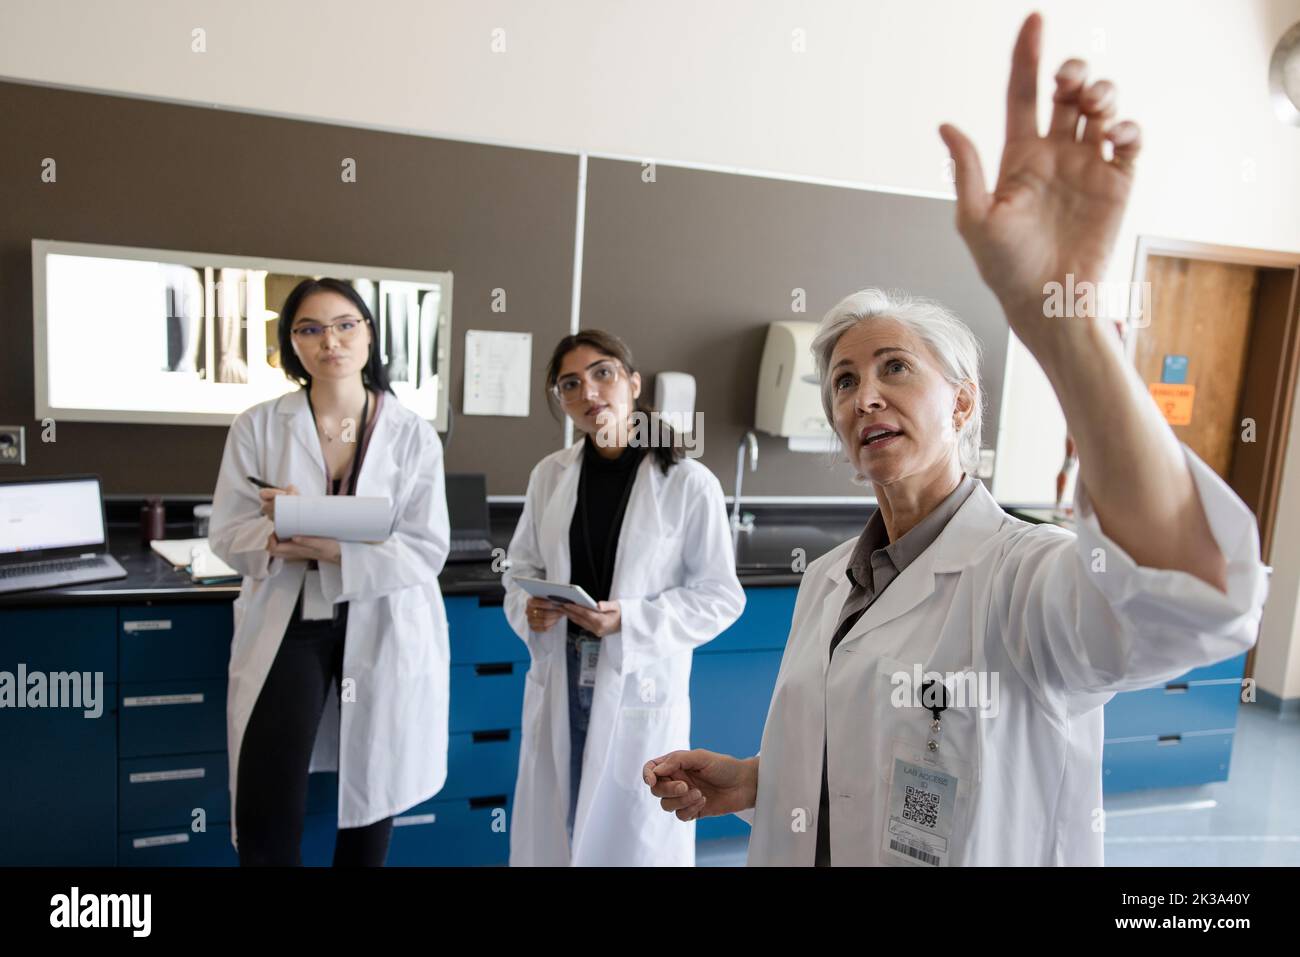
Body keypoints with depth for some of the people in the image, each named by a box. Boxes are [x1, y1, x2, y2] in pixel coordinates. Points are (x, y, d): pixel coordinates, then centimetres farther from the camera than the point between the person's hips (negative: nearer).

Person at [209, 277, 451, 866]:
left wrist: (334, 548, -25)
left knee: (371, 796, 15)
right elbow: (228, 534, -1)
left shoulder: (413, 435, -4)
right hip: (288, 627, 0)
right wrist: (280, 542, -25)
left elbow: (428, 549, -9)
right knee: (265, 814, -2)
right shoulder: (258, 426, -2)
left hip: (383, 631, 0)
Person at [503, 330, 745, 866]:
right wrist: (528, 611, -11)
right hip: (560, 680, 4)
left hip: (640, 684, -3)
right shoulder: (549, 475, 1)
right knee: (549, 834, 17)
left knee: (636, 838, 12)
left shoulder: (689, 483, -12)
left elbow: (721, 596, -8)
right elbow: (522, 569, 11)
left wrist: (630, 621, -19)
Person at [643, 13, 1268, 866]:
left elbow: (1191, 600, -46)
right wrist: (751, 780, -7)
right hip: (801, 850, 6)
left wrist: (1055, 313, -54)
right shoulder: (829, 581, 0)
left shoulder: (1021, 574, -23)